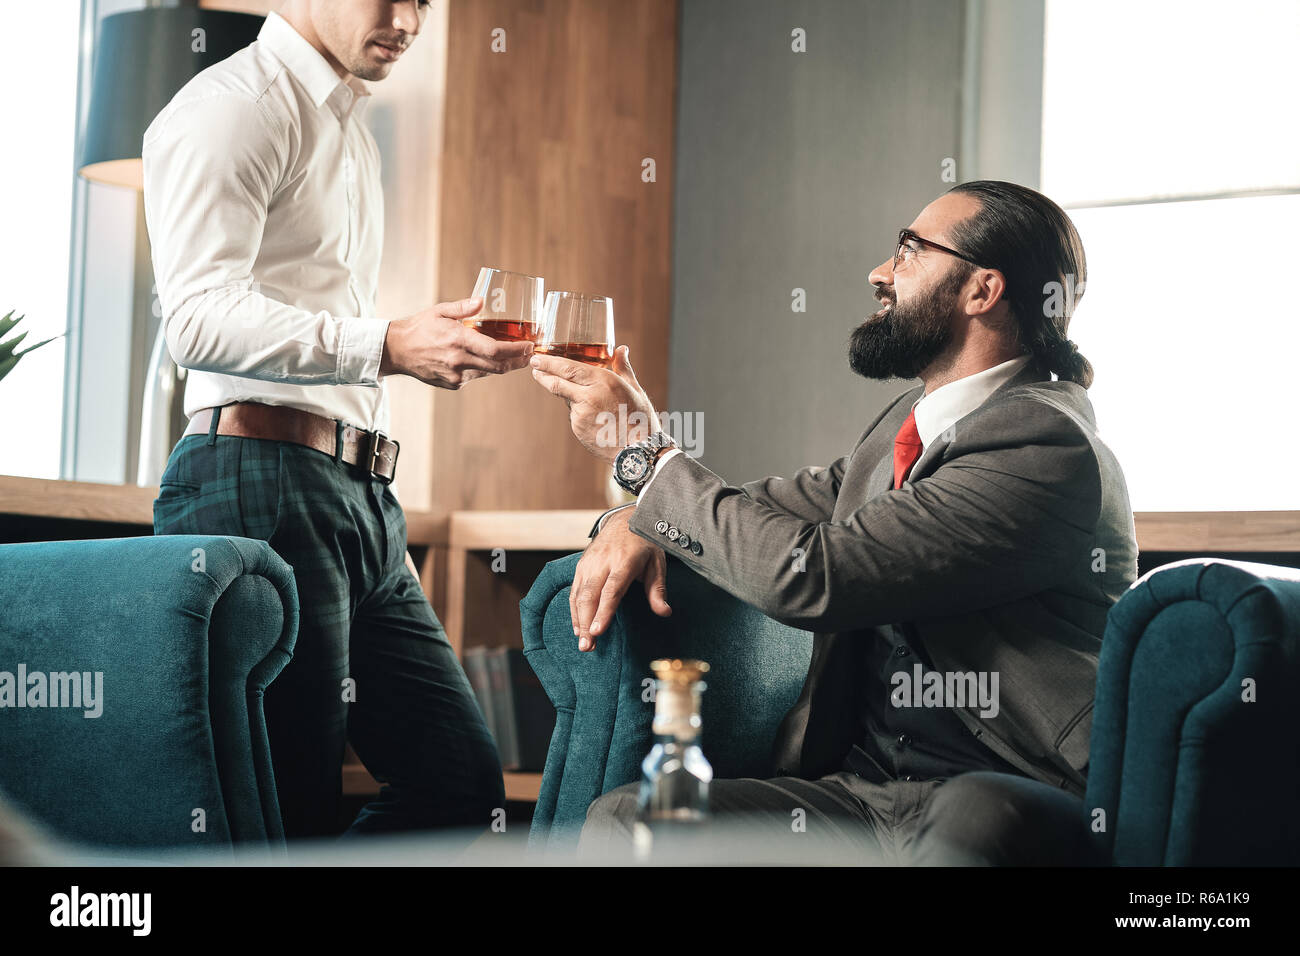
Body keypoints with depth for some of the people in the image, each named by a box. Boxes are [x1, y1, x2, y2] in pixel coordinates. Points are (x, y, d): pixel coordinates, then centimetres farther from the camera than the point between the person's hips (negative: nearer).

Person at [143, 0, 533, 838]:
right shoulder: (236, 105, -4)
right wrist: (388, 346, -28)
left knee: (462, 781, 5)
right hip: (262, 488, -9)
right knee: (294, 812, -9)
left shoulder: (351, 131, 26)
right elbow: (201, 314, -19)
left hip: (359, 495, 9)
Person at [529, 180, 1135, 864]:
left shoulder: (1048, 447, -14)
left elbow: (806, 575, -20)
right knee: (622, 820, -18)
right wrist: (637, 519, 6)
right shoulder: (909, 424, 17)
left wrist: (643, 449, -7)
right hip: (861, 790, 7)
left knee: (972, 816, -42)